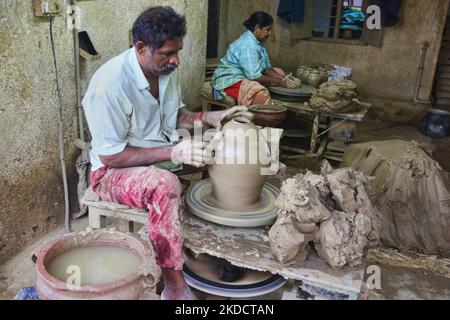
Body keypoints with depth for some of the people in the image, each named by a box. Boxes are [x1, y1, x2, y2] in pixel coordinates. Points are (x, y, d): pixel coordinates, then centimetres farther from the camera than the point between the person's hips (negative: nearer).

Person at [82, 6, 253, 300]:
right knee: (164, 184, -39)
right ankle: (175, 287, -26)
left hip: (163, 160, 8)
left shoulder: (166, 69, -4)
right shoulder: (110, 83, -26)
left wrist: (208, 117, -8)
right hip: (114, 172, -7)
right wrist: (172, 153, -30)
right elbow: (110, 156, -23)